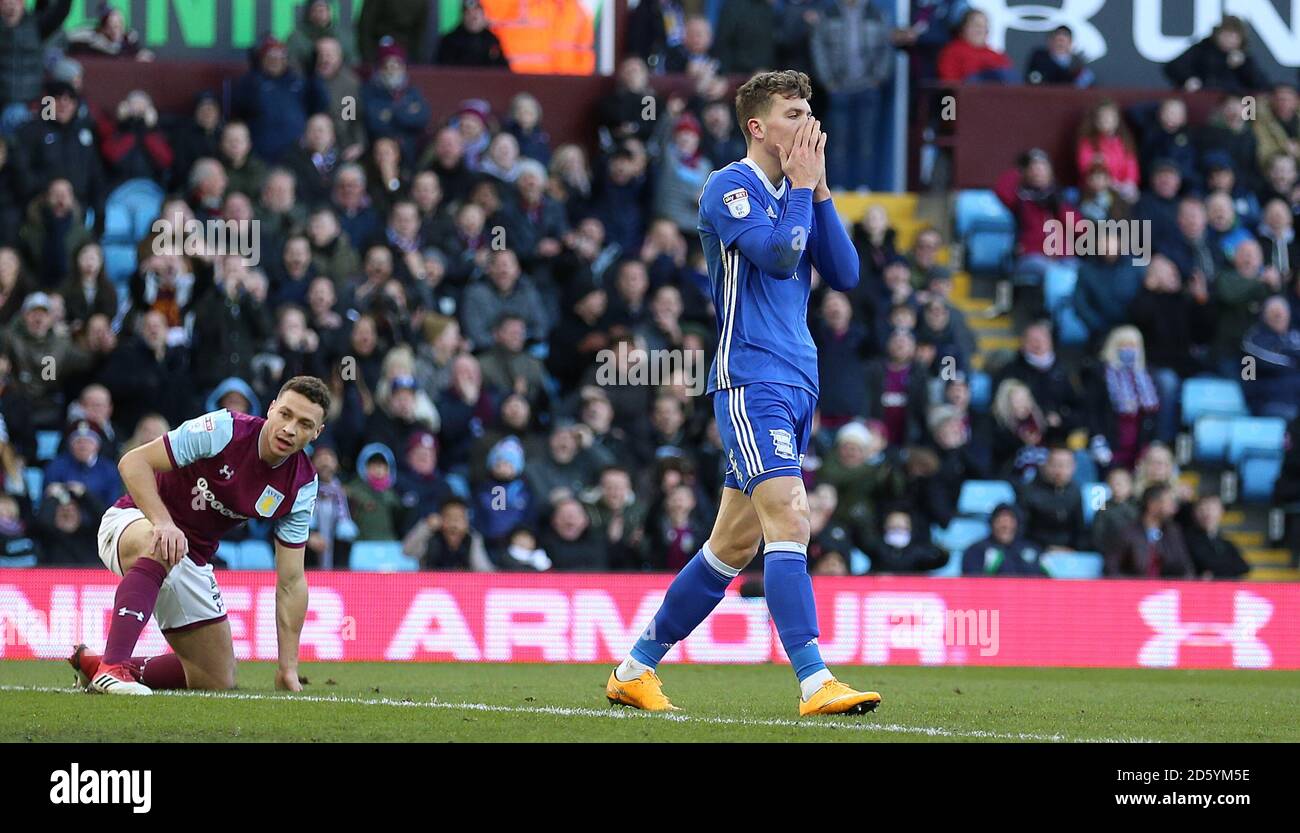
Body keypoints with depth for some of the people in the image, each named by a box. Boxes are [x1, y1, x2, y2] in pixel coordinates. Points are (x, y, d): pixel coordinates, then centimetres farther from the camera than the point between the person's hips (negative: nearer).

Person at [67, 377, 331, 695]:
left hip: (193, 560, 6)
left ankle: (93, 664, 20)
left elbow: (291, 581, -3)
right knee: (162, 545, -43)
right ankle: (111, 667, -46)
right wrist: (163, 522, -38)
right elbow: (133, 461, -22)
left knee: (218, 681, 4)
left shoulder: (302, 486, -9)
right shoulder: (222, 430, -23)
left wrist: (288, 669, -8)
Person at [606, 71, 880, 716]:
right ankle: (814, 682, -26)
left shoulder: (794, 195, 17)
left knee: (735, 543, 10)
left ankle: (637, 667, 19)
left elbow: (845, 275, 10)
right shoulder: (729, 188, -7)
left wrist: (819, 191, 3)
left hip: (795, 387, 9)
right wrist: (800, 188, -9)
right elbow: (778, 255, -21)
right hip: (751, 381, -9)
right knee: (789, 519, -20)